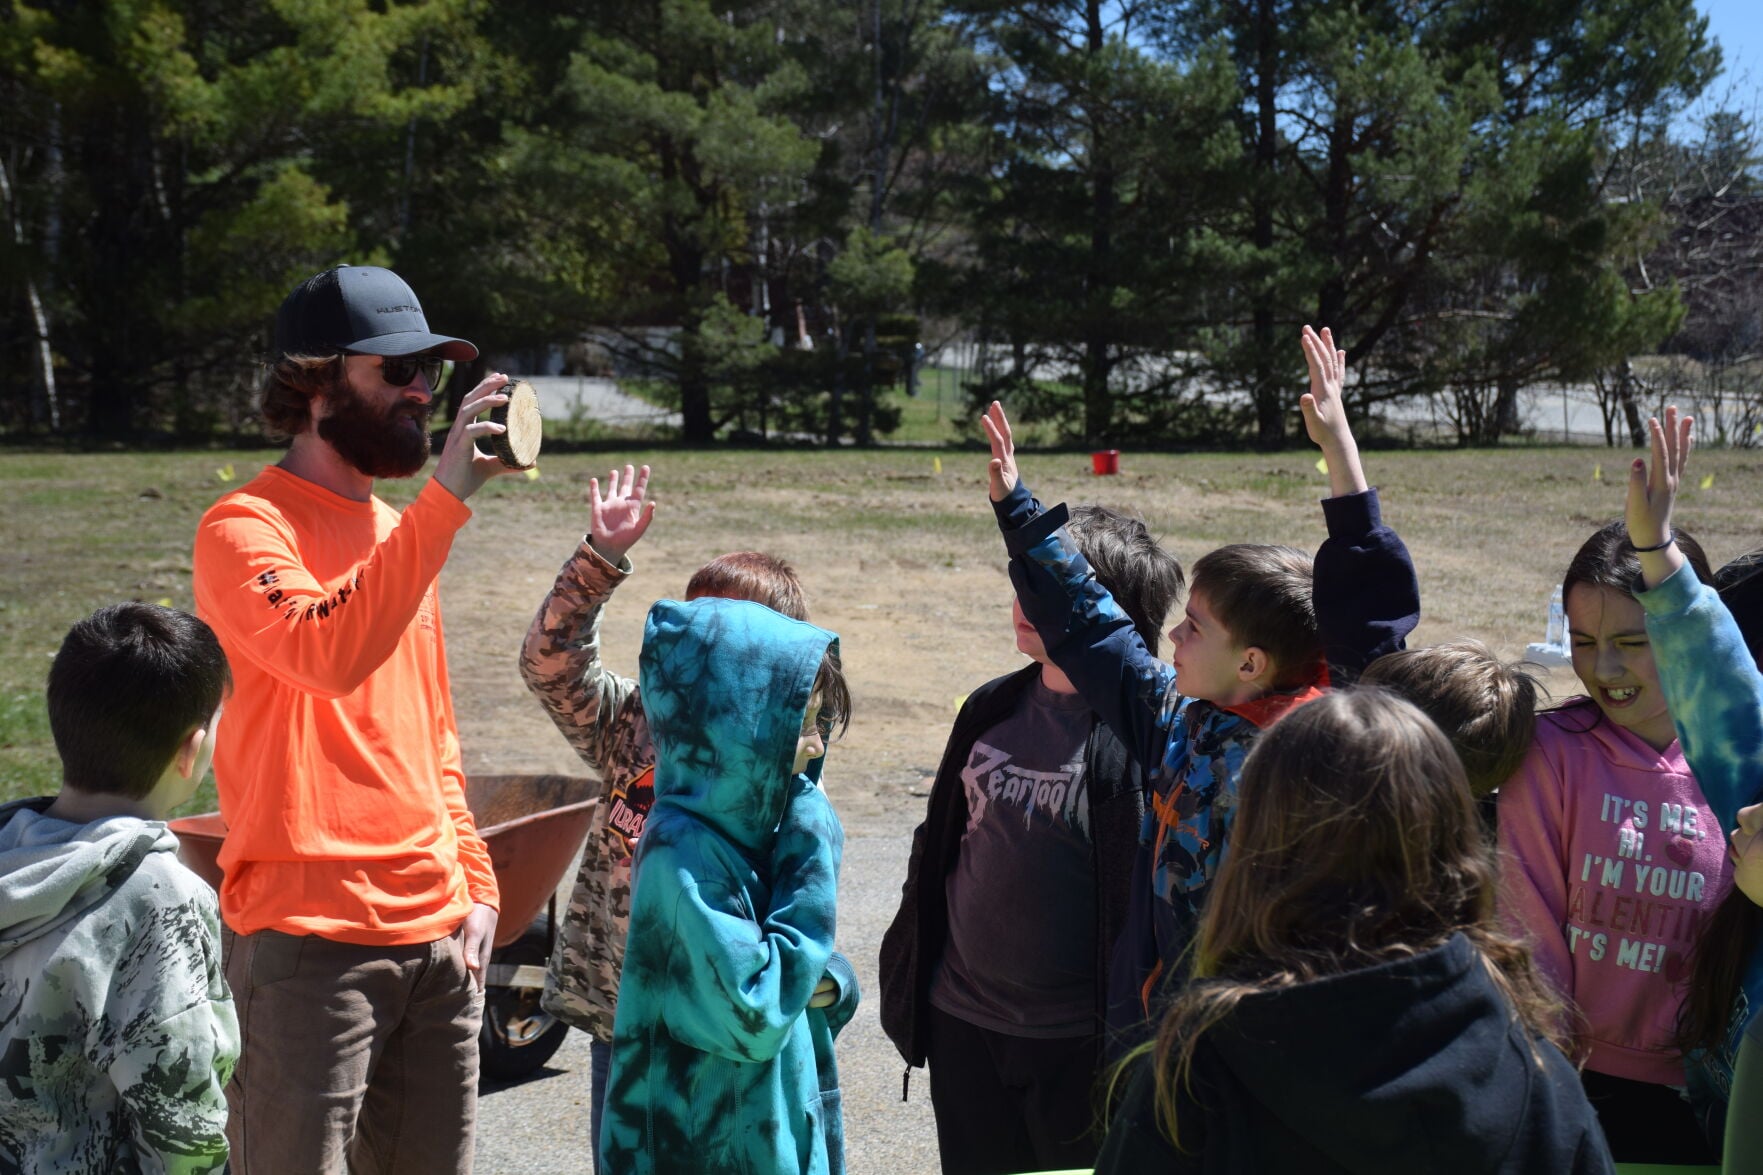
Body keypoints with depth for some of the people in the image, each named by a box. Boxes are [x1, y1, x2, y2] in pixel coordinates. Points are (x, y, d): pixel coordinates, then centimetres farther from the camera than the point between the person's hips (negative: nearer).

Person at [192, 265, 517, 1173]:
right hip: (307, 940, -7)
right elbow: (330, 653, -28)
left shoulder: (392, 530, 16)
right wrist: (447, 495, -26)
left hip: (436, 934, 7)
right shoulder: (243, 529, -7)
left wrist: (472, 883, 13)